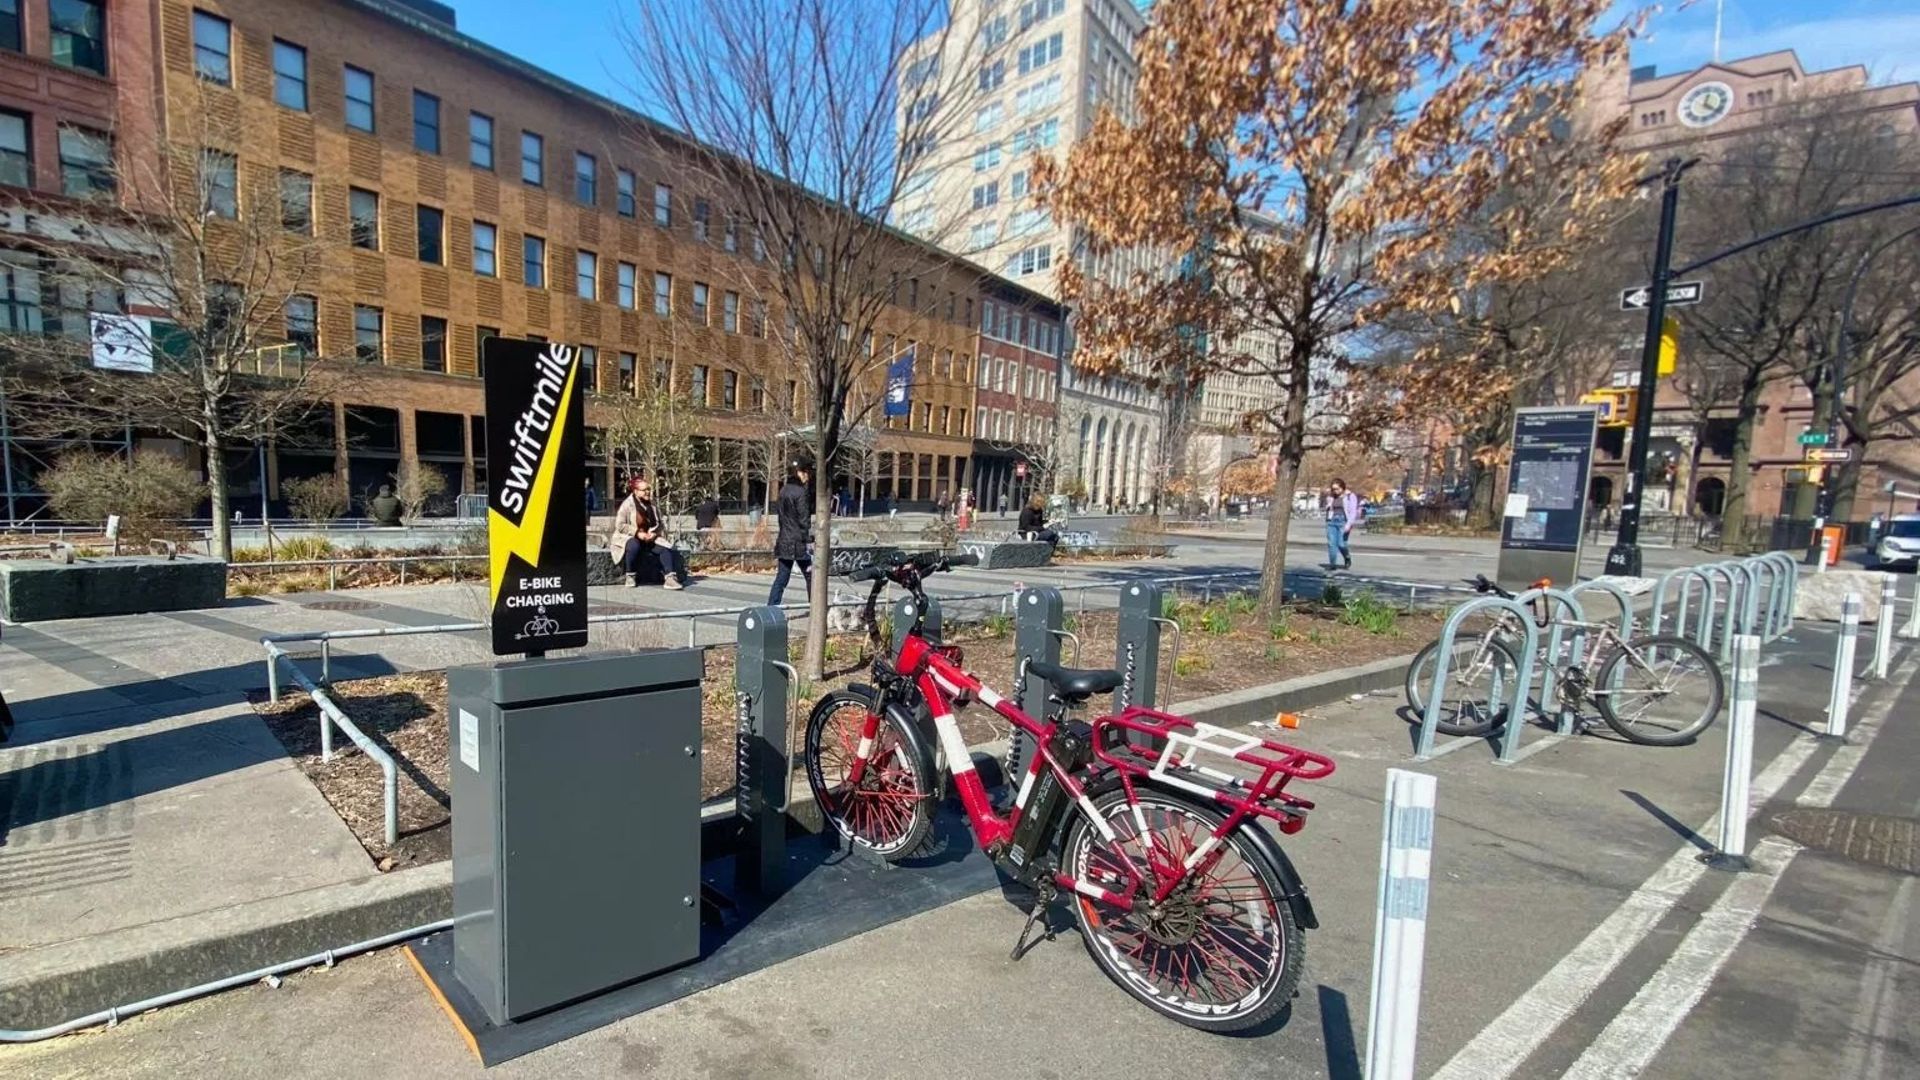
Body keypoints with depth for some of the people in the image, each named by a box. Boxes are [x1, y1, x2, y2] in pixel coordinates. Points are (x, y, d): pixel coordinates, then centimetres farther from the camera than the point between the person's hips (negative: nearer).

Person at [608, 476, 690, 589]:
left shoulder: (652, 504, 8)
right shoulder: (627, 504, -8)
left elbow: (660, 524, 12)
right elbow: (619, 525, -13)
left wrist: (654, 533, -9)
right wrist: (637, 533, -22)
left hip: (649, 538, 5)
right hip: (629, 538, -5)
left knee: (665, 548, -20)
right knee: (634, 546, -38)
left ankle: (669, 578, -27)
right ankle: (630, 576, -20)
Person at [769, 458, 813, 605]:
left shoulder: (783, 490, 11)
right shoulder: (800, 492, -13)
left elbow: (782, 516, 15)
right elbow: (804, 521, -14)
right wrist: (808, 544, -12)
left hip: (784, 541, 7)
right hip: (798, 542, -7)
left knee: (781, 578, 9)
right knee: (811, 576, 5)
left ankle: (771, 608, 6)